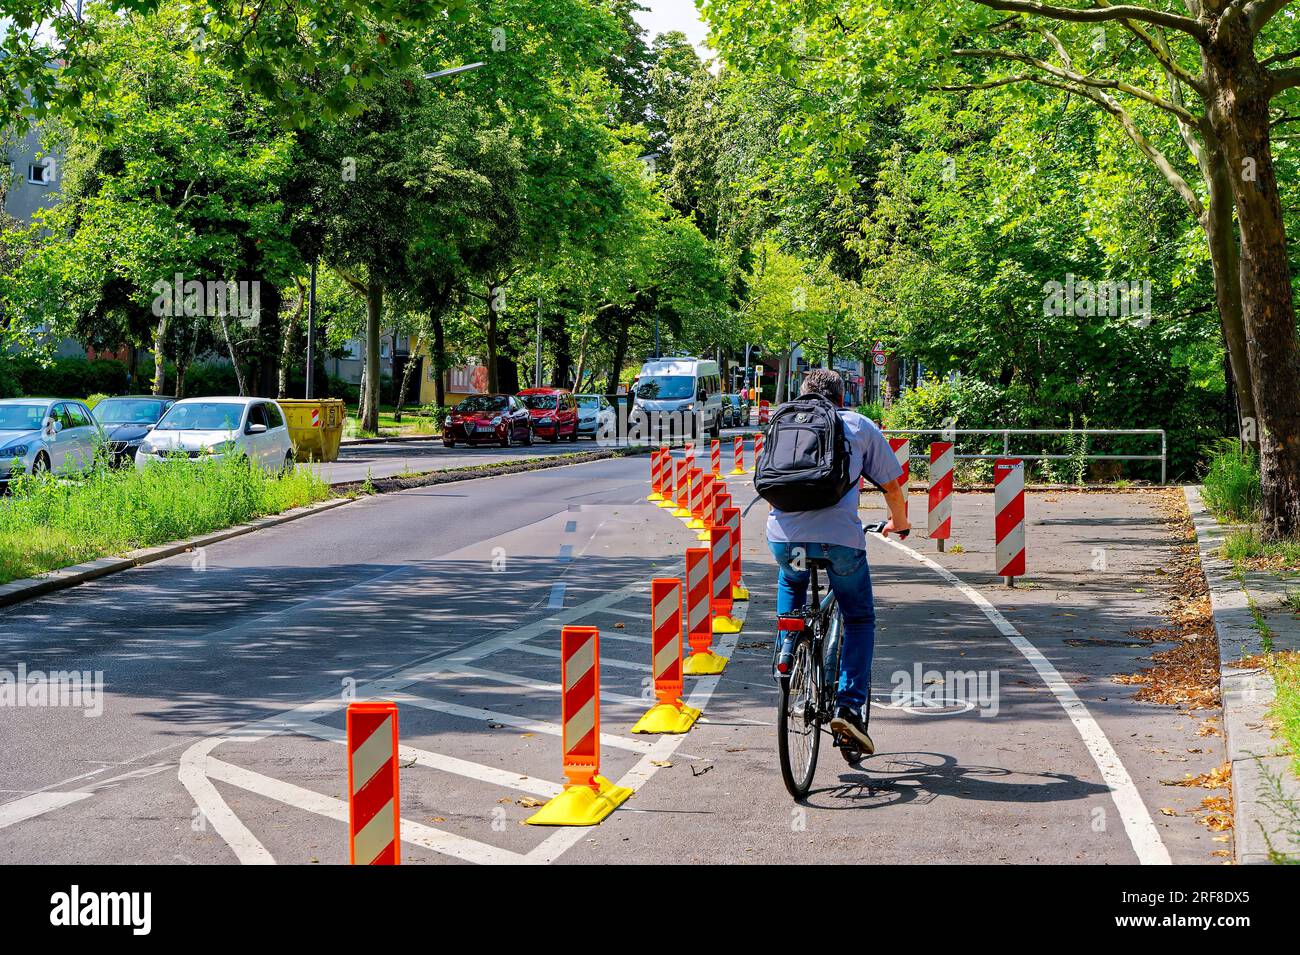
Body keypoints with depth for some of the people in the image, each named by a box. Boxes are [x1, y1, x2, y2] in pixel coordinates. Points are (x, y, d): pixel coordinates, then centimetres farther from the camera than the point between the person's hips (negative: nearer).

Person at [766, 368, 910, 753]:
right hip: (840, 538, -3)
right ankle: (848, 707, 1)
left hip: (783, 536, 3)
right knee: (860, 620, 17)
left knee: (791, 583, 37)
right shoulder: (860, 425, 16)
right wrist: (899, 523, 39)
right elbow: (891, 485, 19)